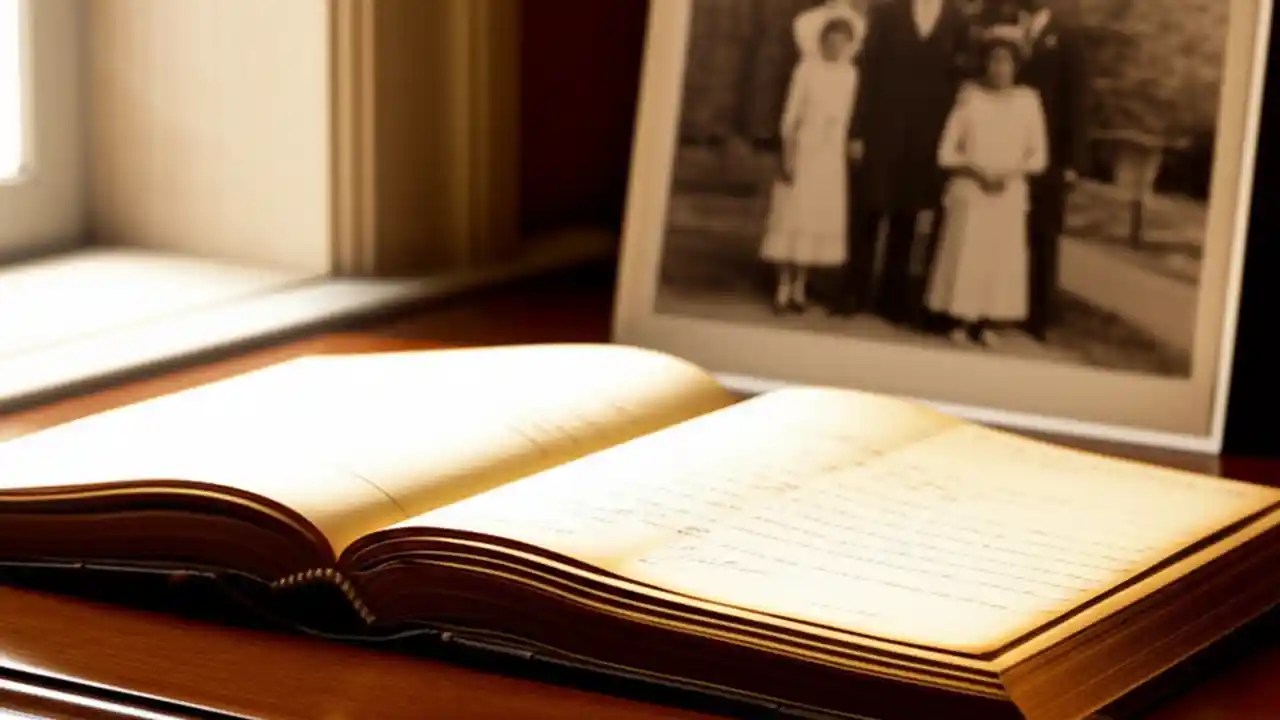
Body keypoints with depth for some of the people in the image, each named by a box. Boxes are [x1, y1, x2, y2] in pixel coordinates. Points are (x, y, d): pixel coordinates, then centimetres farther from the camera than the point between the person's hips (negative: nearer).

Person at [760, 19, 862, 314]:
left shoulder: (850, 73, 4)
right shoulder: (807, 67, -7)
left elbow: (848, 117, 7)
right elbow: (790, 115, -6)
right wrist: (787, 155, -11)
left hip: (832, 158, 3)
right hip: (803, 152, -3)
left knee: (821, 218, 4)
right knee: (792, 215, -1)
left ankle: (800, 287, 11)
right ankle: (783, 287, 3)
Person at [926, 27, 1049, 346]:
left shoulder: (1028, 100, 1)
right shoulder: (970, 96, -2)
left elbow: (1039, 157, 4)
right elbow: (946, 153, -2)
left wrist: (1010, 173, -13)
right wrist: (976, 171, -16)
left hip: (1010, 194, 1)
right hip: (969, 190, -1)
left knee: (1000, 257, 0)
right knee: (966, 255, -3)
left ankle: (985, 323, 6)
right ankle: (962, 321, 4)